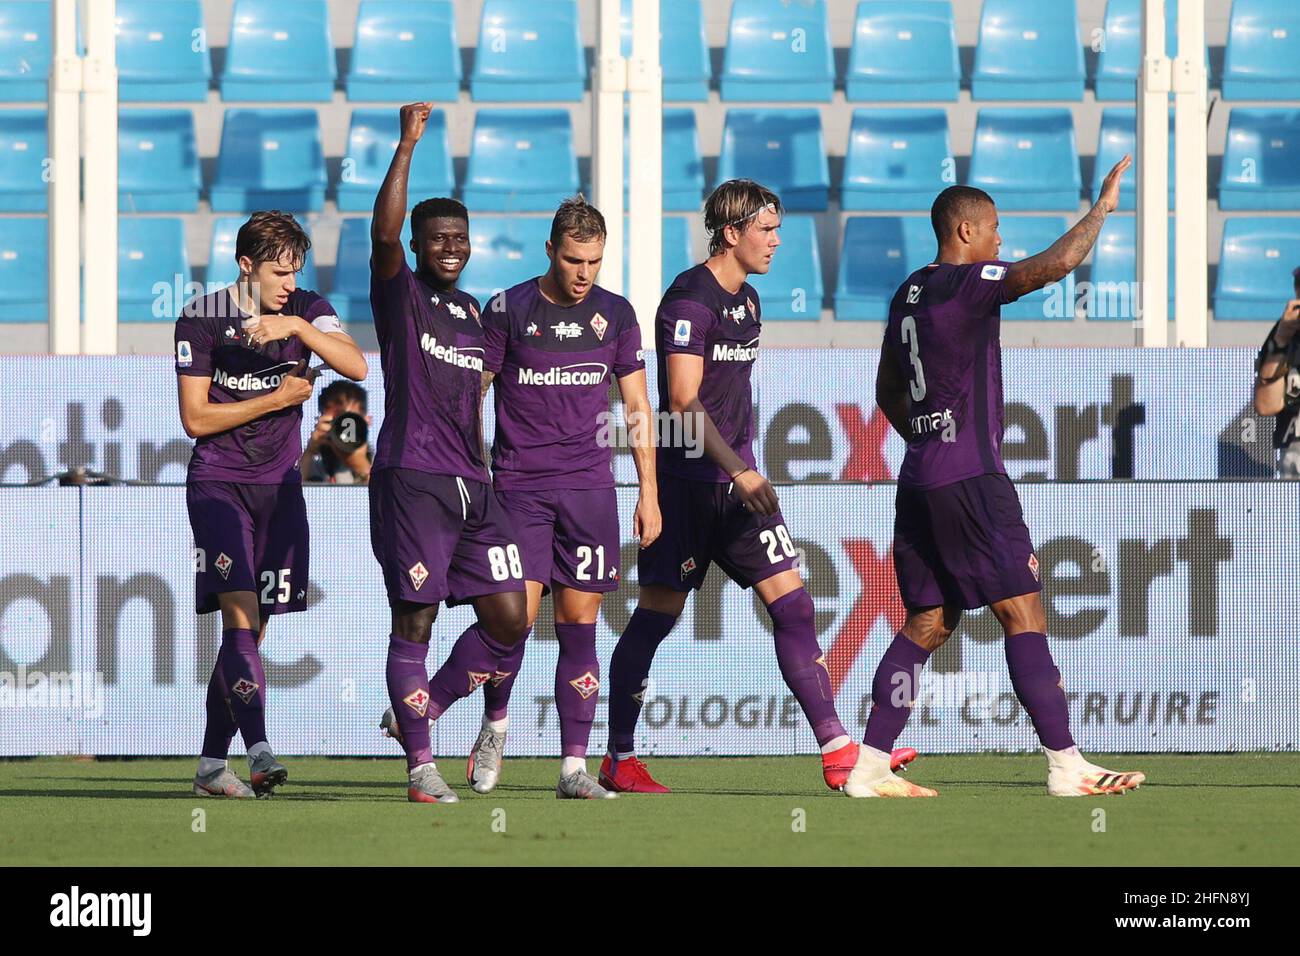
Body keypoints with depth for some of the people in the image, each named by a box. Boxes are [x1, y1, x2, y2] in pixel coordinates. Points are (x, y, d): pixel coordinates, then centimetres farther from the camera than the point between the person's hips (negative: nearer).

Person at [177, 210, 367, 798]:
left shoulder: (307, 310, 2)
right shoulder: (201, 318, -7)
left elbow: (355, 366, -15)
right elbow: (195, 418, -8)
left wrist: (297, 327, -27)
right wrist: (278, 399, -11)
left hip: (279, 486, 4)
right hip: (217, 483, -4)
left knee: (250, 632, 5)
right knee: (239, 617, -19)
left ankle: (211, 766, 12)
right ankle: (258, 751, -30)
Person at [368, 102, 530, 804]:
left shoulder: (471, 313, 19)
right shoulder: (400, 296, -1)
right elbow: (384, 234, -20)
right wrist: (407, 147, -24)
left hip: (470, 484, 7)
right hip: (411, 481, -7)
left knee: (509, 619, 4)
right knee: (414, 620, -6)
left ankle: (422, 710, 22)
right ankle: (420, 766, -2)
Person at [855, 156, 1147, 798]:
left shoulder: (909, 294, 16)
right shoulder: (967, 284, -11)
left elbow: (888, 393, 25)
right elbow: (1056, 264, -22)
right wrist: (1102, 208, -10)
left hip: (920, 475, 9)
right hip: (971, 477, -9)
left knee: (927, 623, 10)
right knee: (1023, 614, -7)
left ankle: (869, 766, 6)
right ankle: (1065, 764, -9)